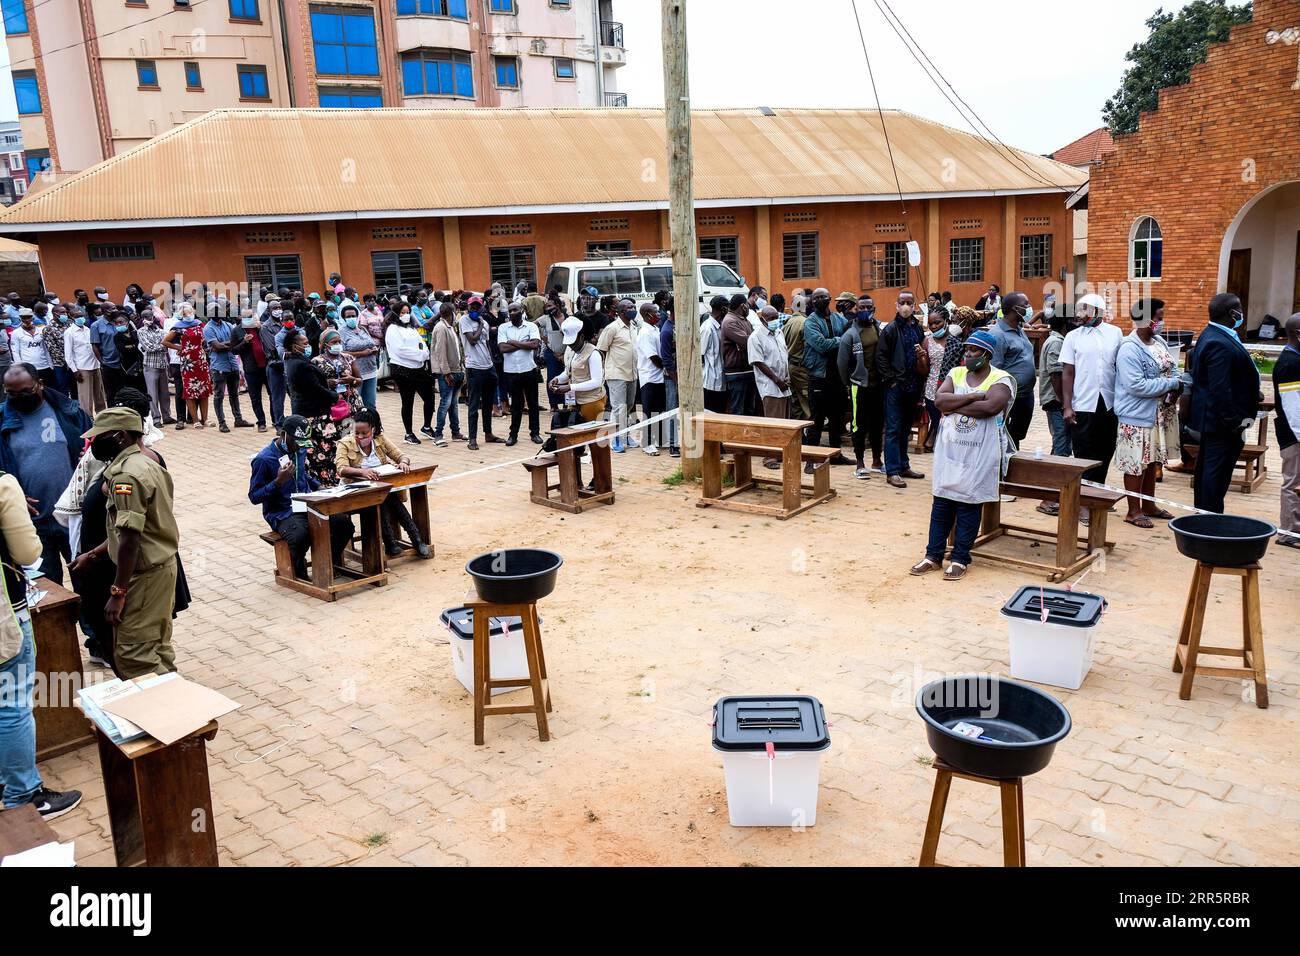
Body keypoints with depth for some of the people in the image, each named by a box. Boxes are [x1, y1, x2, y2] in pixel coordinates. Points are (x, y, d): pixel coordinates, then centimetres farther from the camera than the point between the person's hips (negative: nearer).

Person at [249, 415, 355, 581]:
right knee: (300, 536, -38)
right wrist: (279, 481, -23)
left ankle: (332, 562, 6)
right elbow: (254, 497, -10)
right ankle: (300, 573, -6)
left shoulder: (300, 450, 9)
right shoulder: (264, 459, -11)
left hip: (307, 506, 6)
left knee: (344, 522, -18)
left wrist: (319, 488, 11)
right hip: (282, 515, -6)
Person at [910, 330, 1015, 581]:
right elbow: (939, 400, -6)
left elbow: (989, 407, -22)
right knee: (942, 502, 5)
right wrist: (974, 396, -15)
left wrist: (954, 406, -13)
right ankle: (934, 555, 13)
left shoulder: (1001, 380, -4)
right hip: (949, 449, 4)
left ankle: (960, 559, 8)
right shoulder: (956, 374, 10)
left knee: (969, 505, -1)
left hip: (980, 454, -4)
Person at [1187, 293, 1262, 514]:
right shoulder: (1220, 344, -23)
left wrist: (1252, 392, 17)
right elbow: (1220, 390, -26)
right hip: (1221, 422, -11)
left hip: (1208, 420, 11)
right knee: (1217, 473, -4)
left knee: (1207, 470, 18)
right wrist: (1234, 422, -21)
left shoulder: (1211, 336, 11)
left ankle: (1202, 513, 28)